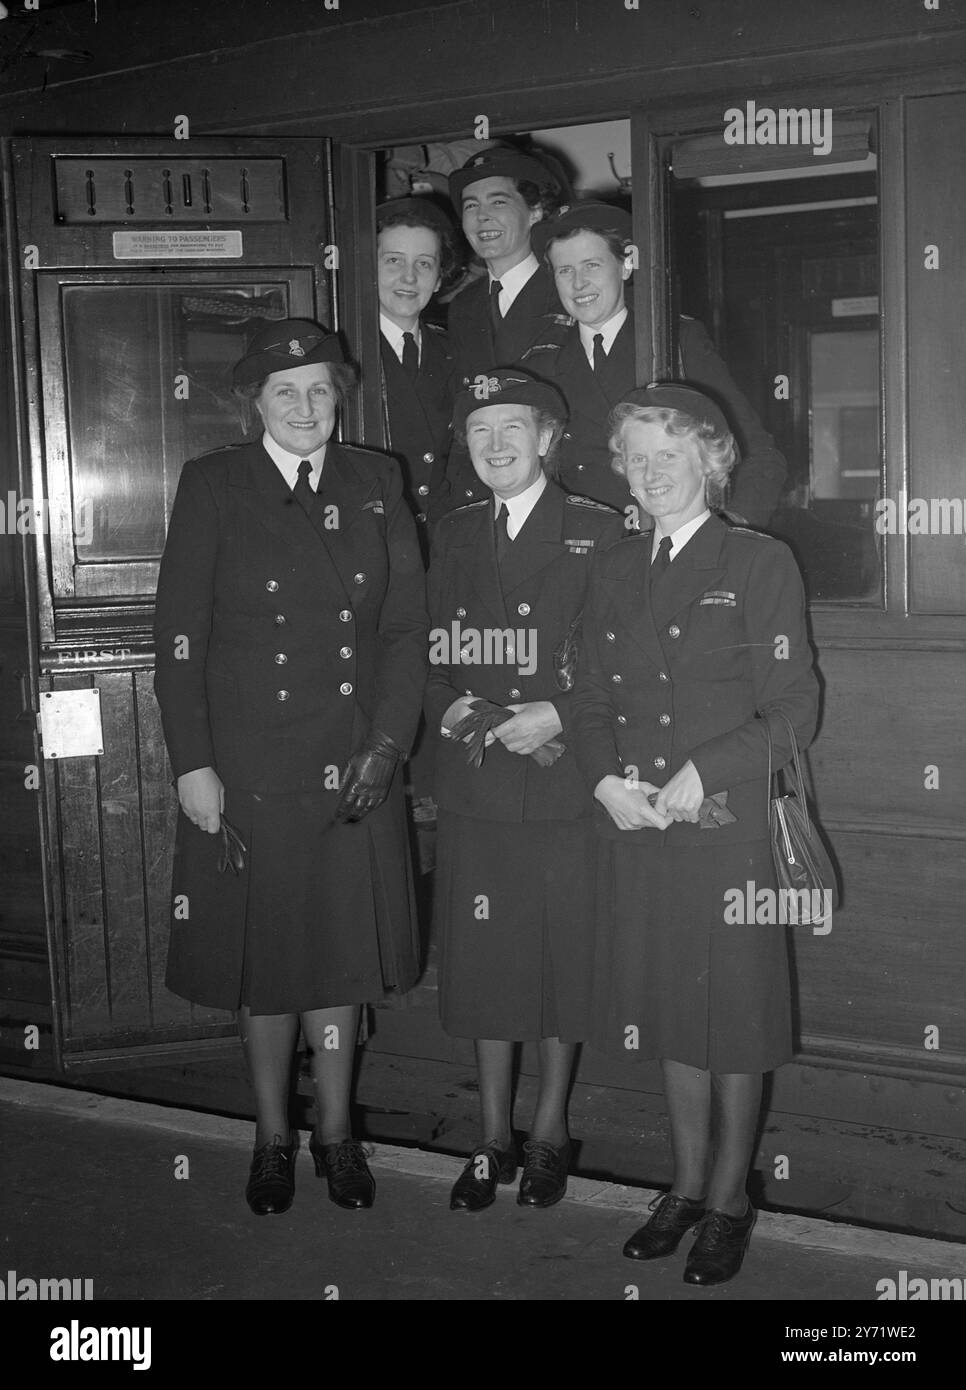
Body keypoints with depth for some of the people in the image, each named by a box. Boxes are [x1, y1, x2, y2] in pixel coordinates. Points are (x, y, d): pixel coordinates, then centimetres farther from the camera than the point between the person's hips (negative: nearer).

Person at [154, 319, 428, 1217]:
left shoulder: (376, 483, 4)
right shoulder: (212, 485, -3)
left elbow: (407, 625, 3)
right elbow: (178, 634, -5)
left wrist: (386, 746, -6)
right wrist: (191, 764, -10)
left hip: (354, 764, 2)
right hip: (245, 766, -2)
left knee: (343, 949, 11)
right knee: (261, 951, 9)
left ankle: (334, 1131, 28)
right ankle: (272, 1136, 27)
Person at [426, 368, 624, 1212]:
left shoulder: (600, 533, -2)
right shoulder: (452, 537, 11)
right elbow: (428, 654, 15)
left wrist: (560, 717, -15)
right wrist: (445, 708, -4)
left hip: (565, 784, -3)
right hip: (474, 788, 3)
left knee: (565, 956, 6)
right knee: (483, 960, 9)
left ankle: (552, 1128, 25)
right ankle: (493, 1134, 25)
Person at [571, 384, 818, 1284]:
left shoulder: (760, 564, -3)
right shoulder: (614, 572, 12)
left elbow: (793, 712, -8)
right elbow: (591, 700, 12)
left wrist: (699, 776, -18)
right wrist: (605, 781, -6)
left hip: (731, 828, -4)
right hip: (637, 830, 4)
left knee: (734, 1010, 5)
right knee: (669, 1009, 13)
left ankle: (729, 1201, 22)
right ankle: (687, 1185, 30)